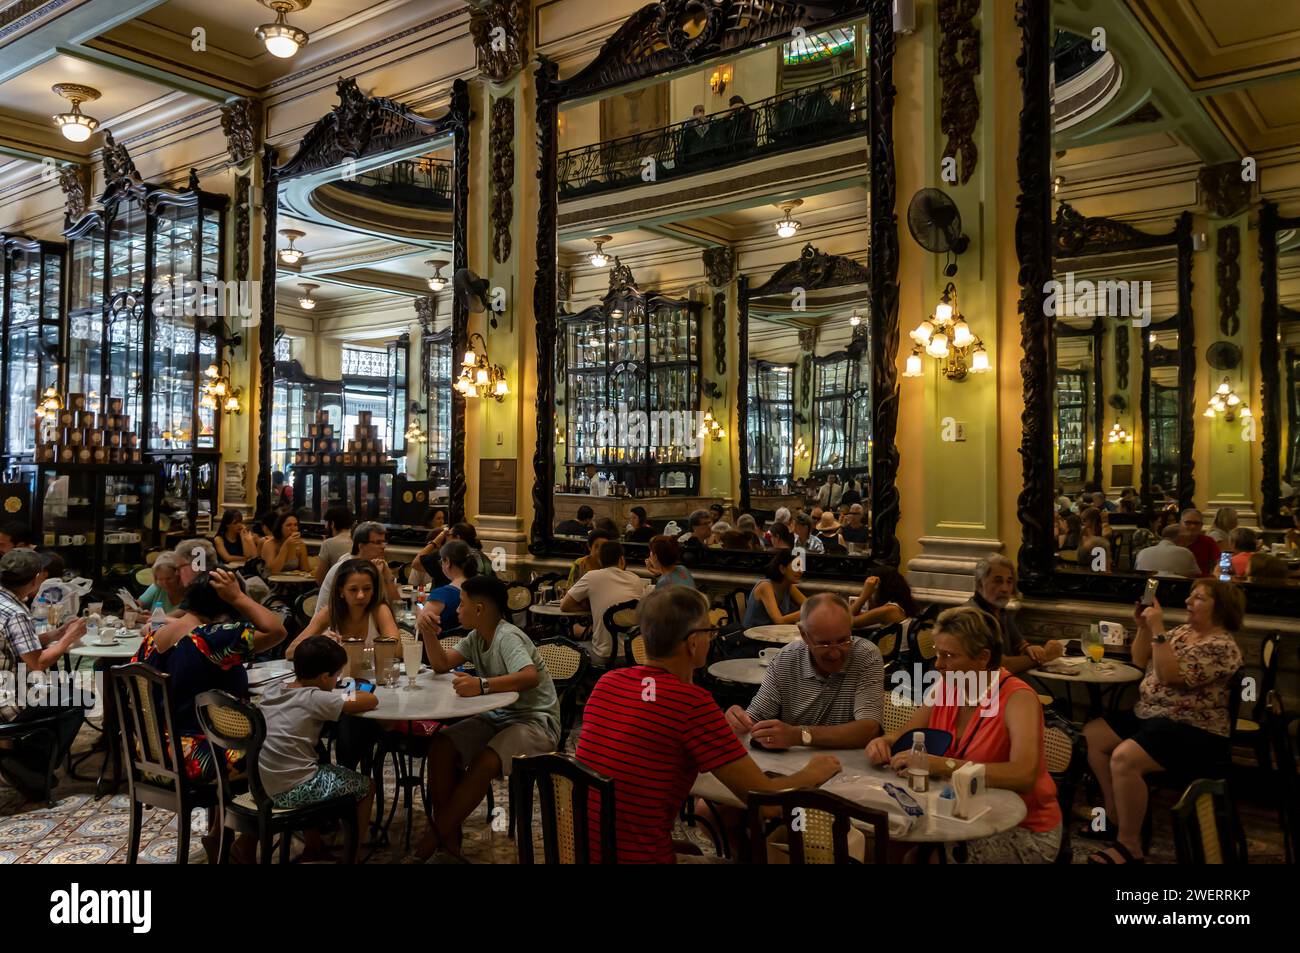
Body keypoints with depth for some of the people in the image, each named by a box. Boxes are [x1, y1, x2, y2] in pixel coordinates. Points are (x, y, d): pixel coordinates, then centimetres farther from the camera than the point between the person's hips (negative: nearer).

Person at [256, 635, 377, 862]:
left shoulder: (271, 689, 3)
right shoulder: (315, 699, -16)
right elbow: (372, 701, -17)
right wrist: (351, 694, 5)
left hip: (263, 785, 7)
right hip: (294, 792, -7)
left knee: (319, 767, 36)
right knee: (365, 786, 13)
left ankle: (312, 850, 42)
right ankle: (352, 856, 23)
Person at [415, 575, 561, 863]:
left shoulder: (507, 637, -19)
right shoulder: (477, 637, 8)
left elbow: (531, 676, -35)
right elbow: (442, 664, 10)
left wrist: (482, 685, -46)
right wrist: (428, 634, -7)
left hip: (535, 722, -9)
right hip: (497, 717, 9)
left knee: (484, 763, -33)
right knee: (440, 746, -14)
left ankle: (436, 837, -15)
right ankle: (448, 841, -10)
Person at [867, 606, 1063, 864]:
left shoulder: (1018, 698, -18)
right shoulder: (947, 690, 0)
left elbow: (1023, 775, -33)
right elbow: (902, 736, 9)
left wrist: (942, 765, -38)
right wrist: (882, 743, -14)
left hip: (1023, 831, -5)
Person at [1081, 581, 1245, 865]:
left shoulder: (1222, 647, -15)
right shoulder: (1182, 631, 13)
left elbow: (1170, 676, -26)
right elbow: (1140, 662, 16)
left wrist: (1158, 629, -26)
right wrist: (1143, 627, 2)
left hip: (1193, 731, -10)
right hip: (1149, 714, 10)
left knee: (1124, 758, -30)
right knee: (1091, 735, -1)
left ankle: (1129, 844, -15)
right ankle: (1116, 816, 10)